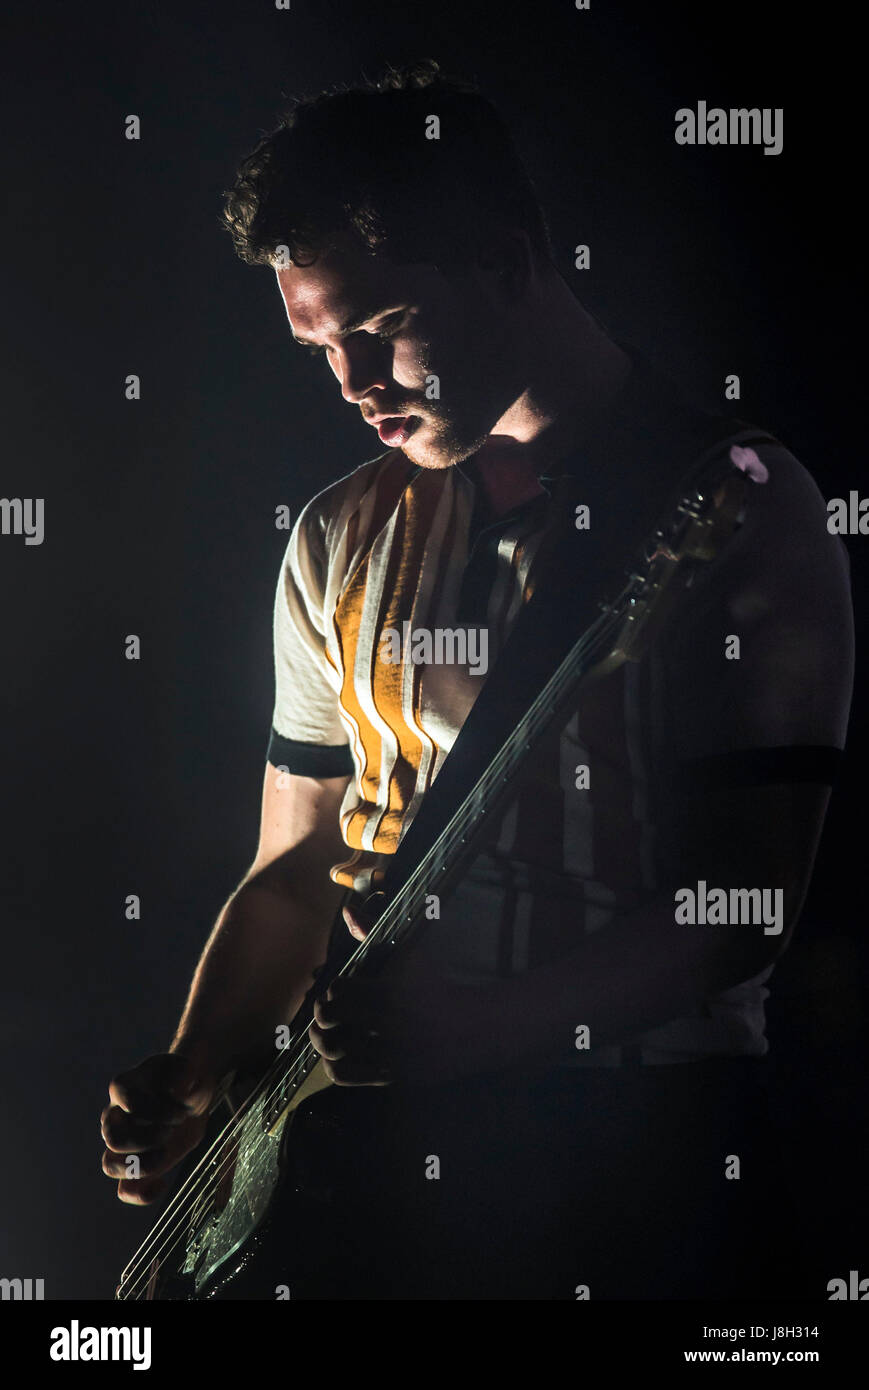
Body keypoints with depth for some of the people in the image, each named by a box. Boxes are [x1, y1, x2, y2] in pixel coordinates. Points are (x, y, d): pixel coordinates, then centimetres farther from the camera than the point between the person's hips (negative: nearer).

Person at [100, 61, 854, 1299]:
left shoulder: (742, 504, -5)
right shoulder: (342, 541, 10)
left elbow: (750, 903, -9)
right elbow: (294, 868, 13)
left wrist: (474, 1029, -19)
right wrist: (193, 1078, -3)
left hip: (647, 1135, -3)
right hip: (375, 1120, 4)